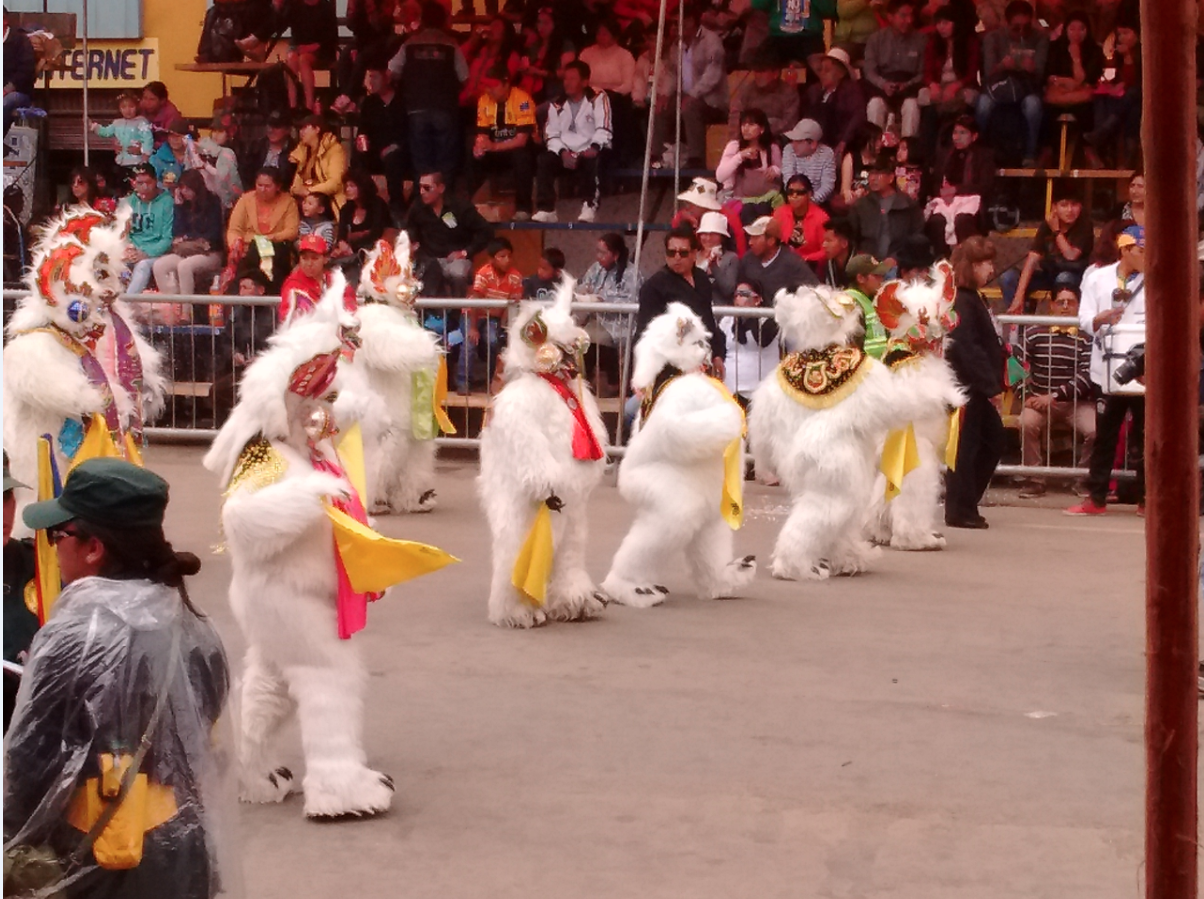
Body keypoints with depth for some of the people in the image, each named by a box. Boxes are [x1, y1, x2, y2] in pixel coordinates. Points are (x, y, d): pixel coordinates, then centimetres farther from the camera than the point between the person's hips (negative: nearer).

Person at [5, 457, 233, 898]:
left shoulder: (72, 639, -19)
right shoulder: (195, 628, 1)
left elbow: (29, 764, -15)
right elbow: (205, 748, 8)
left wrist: (15, 850, -1)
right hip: (185, 859, 6)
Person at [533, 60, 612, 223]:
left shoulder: (598, 98, -1)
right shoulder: (557, 105, 12)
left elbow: (604, 128, -12)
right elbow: (551, 135, 4)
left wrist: (595, 147, -30)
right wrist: (562, 152, -15)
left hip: (590, 152, -4)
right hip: (565, 153, 4)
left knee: (595, 162, -37)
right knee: (544, 161, -23)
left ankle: (590, 206, -27)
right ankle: (546, 209, -24)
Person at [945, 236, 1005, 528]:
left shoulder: (975, 300, 17)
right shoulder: (962, 302, -15)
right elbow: (967, 349, -22)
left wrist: (995, 382, 13)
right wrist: (991, 384, -21)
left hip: (978, 386, 10)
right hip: (965, 384, -10)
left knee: (993, 440, 15)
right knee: (965, 446, -4)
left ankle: (965, 503, 22)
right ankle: (960, 510, 2)